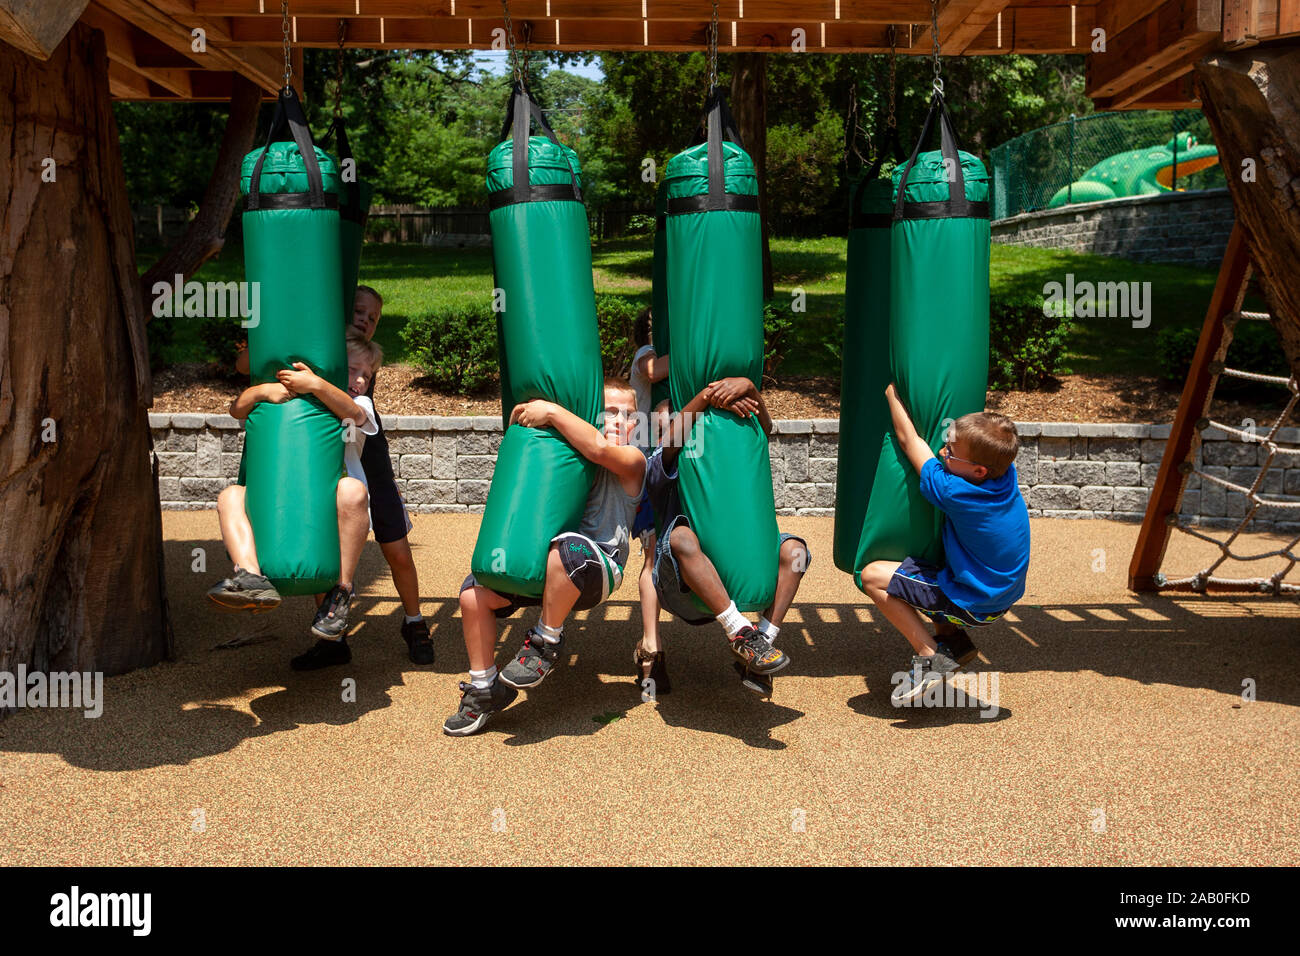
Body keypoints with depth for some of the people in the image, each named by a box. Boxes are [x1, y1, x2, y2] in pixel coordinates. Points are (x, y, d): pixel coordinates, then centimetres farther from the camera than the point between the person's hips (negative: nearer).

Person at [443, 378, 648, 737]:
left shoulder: (632, 459, 2)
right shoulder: (562, 453, 21)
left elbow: (599, 448, -19)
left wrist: (551, 412, -16)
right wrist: (521, 418, 13)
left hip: (597, 569, -6)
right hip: (545, 565, 6)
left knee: (568, 547, -41)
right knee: (475, 591, -11)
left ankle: (546, 641, -15)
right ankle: (484, 689, 7)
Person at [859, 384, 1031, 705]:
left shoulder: (954, 492, -27)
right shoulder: (1006, 474, -11)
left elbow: (908, 439, -14)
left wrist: (892, 392, -2)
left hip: (971, 605, -8)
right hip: (1001, 596, 9)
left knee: (873, 575, -10)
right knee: (920, 562, 26)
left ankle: (931, 657, -8)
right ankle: (953, 641, 20)